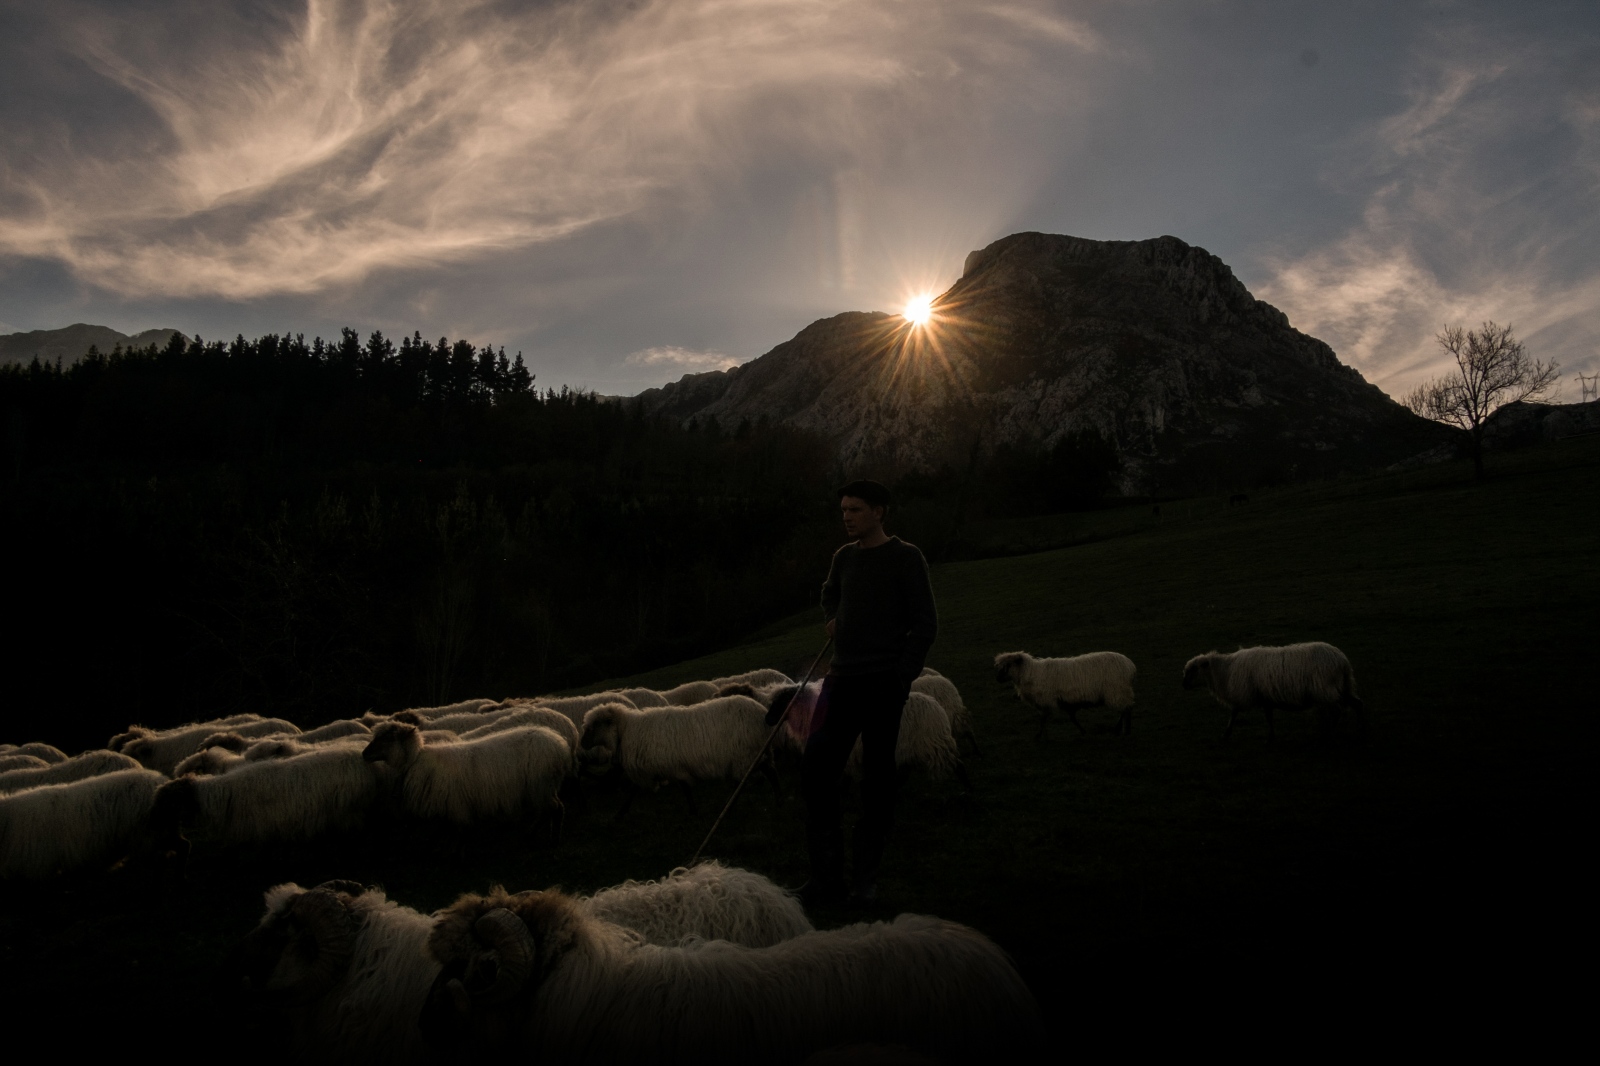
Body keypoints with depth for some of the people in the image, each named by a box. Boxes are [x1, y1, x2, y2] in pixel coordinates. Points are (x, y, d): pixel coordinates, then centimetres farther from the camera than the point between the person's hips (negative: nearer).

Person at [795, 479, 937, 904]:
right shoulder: (844, 557, 13)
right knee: (817, 774, -1)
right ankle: (827, 878, 7)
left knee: (877, 778, 2)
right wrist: (834, 618, 14)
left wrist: (903, 677, -11)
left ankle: (866, 874, 16)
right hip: (843, 678, 6)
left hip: (885, 682, -5)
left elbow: (925, 624, -6)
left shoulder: (906, 558, -4)